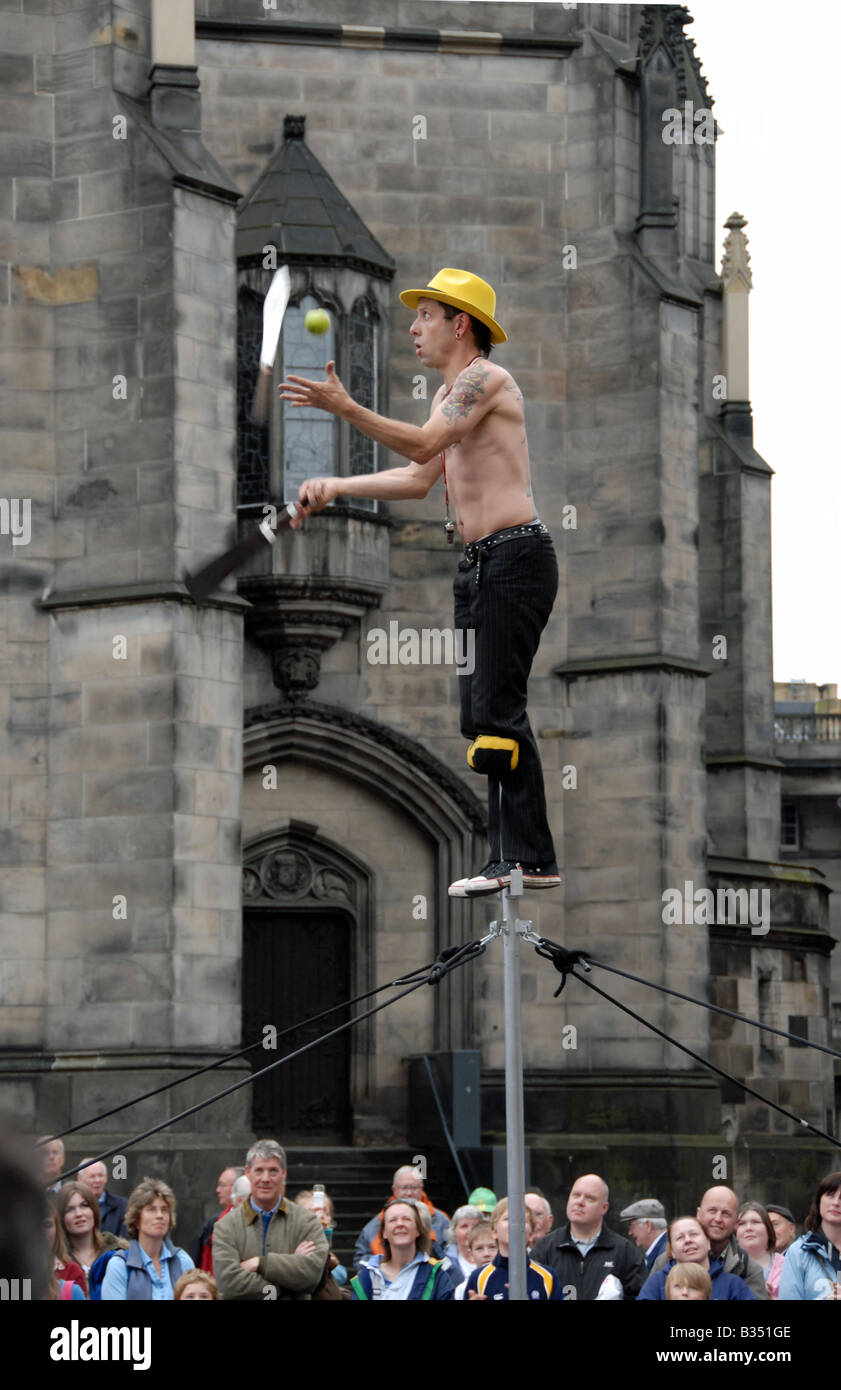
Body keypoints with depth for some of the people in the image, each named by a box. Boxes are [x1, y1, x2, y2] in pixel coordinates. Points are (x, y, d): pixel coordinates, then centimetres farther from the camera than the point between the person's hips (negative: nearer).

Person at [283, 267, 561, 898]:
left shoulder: (485, 379, -10)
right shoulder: (448, 394, 21)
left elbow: (422, 445, -24)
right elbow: (418, 478, 22)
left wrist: (345, 407, -30)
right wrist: (337, 486, 15)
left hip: (516, 556, -10)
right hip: (480, 562, 10)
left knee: (497, 709, -13)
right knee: (484, 711, 8)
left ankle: (522, 858, -13)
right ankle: (533, 859, 9)